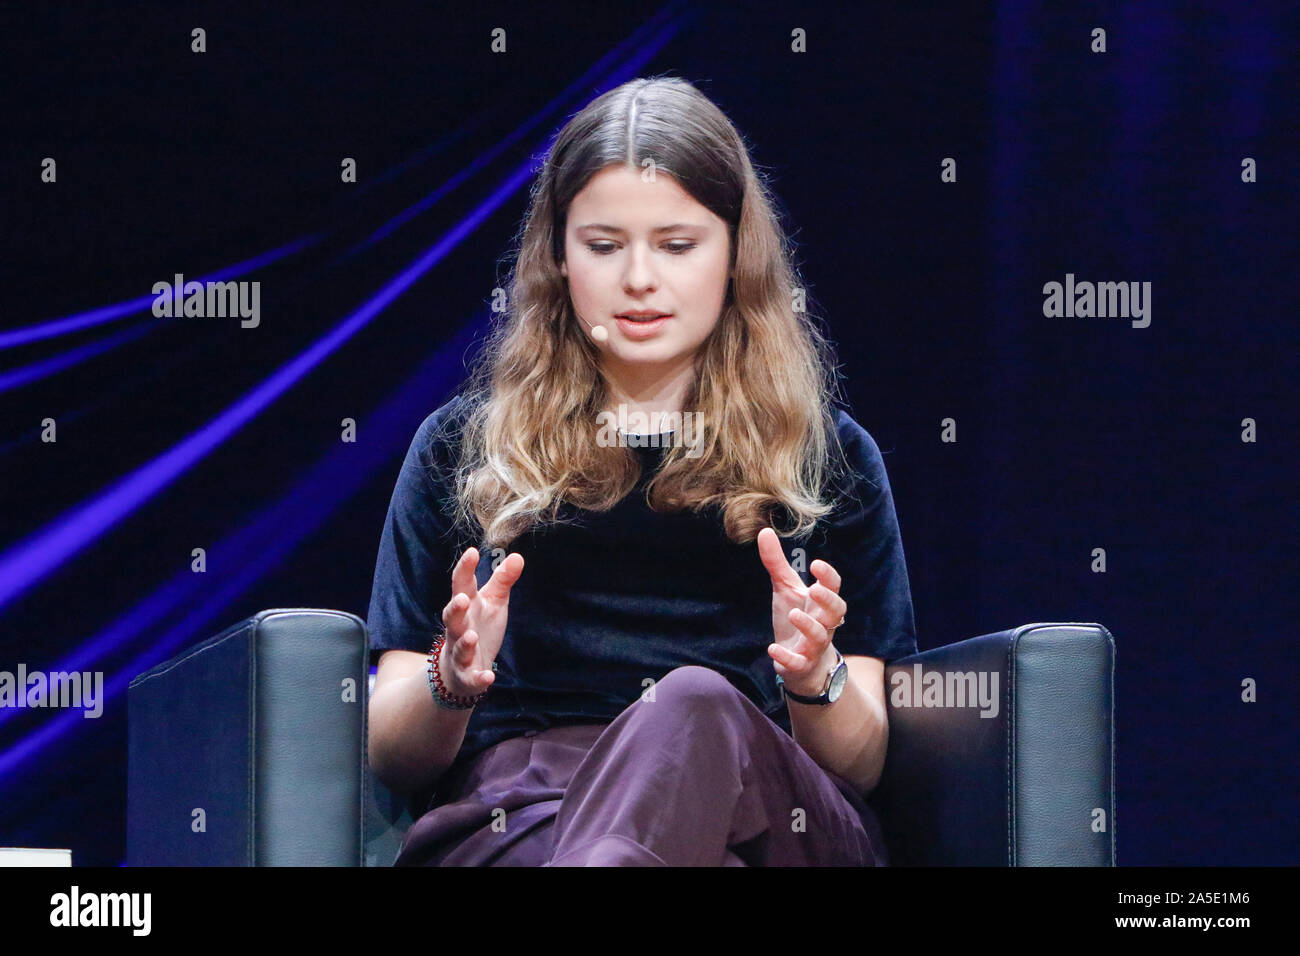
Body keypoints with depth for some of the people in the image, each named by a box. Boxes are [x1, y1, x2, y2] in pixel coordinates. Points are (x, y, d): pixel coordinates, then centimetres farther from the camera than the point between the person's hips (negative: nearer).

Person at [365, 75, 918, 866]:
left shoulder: (830, 455, 22)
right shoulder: (464, 445, 21)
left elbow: (862, 765, 15)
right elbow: (390, 755, 16)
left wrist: (816, 678, -8)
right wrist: (451, 681, -7)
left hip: (773, 818, 1)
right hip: (515, 821, -1)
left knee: (697, 706, -39)